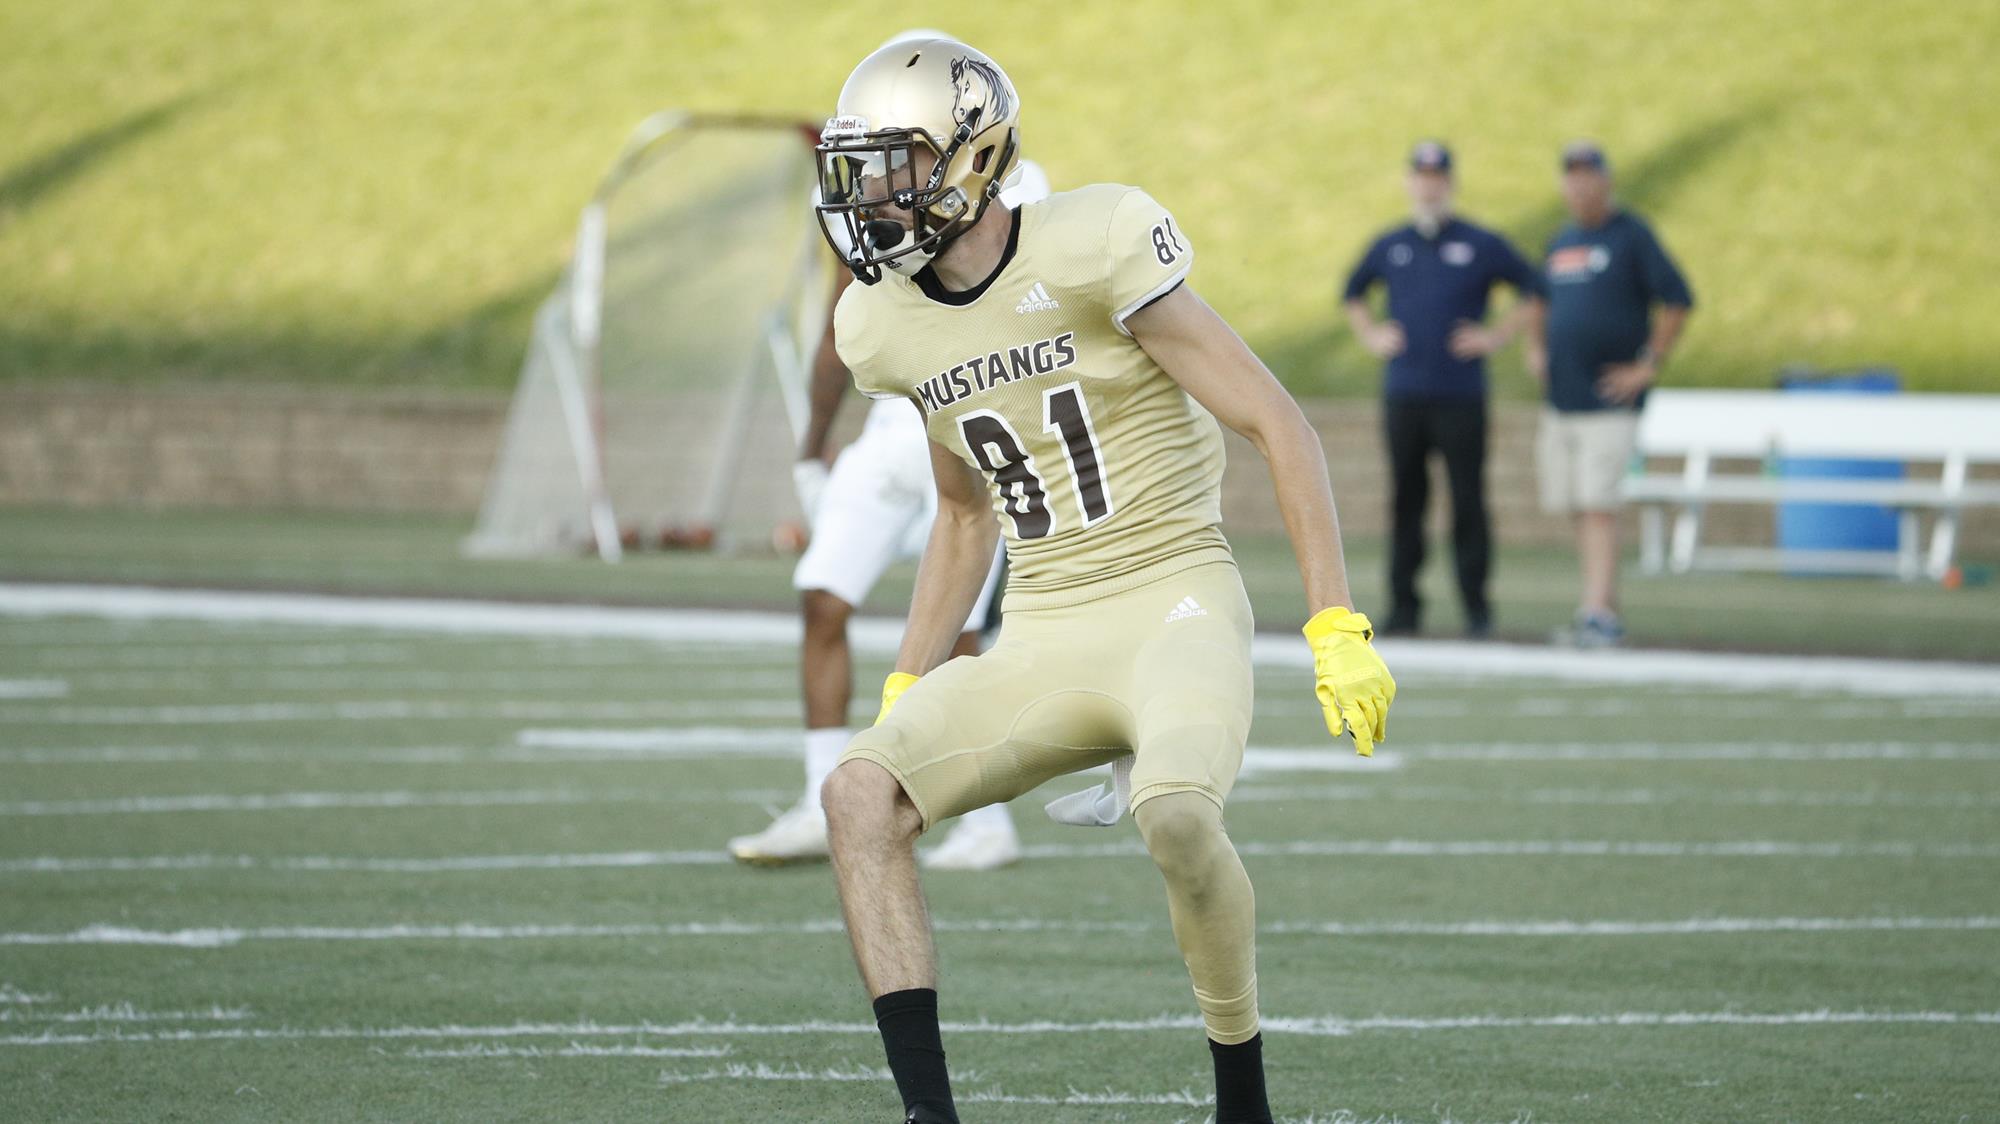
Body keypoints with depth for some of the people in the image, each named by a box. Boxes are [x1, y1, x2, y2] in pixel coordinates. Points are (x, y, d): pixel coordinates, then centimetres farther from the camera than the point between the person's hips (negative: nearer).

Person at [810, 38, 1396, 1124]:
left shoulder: (1088, 253, -14)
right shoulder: (891, 323, 7)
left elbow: (1279, 426, -11)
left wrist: (1337, 630, -15)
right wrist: (904, 691, 16)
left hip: (1173, 607, -6)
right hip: (1039, 644, 6)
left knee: (1177, 815, -34)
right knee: (861, 790, -17)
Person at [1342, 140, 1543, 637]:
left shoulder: (1481, 245, 2)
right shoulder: (1390, 246, 12)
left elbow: (1533, 291, 8)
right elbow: (1353, 292, 28)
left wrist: (1497, 336, 0)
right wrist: (1371, 335, 13)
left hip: (1460, 395, -3)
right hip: (1403, 393, 3)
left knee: (1468, 499, -5)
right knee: (1406, 499, 4)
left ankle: (1477, 608, -1)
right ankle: (1403, 604, 9)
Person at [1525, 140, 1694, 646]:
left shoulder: (1631, 235, -5)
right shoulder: (1561, 242, 16)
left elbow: (1677, 299, -10)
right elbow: (1540, 299, 33)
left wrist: (1650, 366, -12)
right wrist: (1535, 348, 17)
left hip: (1609, 397, -7)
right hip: (1561, 398, 7)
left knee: (1598, 505, -15)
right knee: (1576, 508, 7)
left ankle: (1599, 614, -21)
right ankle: (1604, 610, 14)